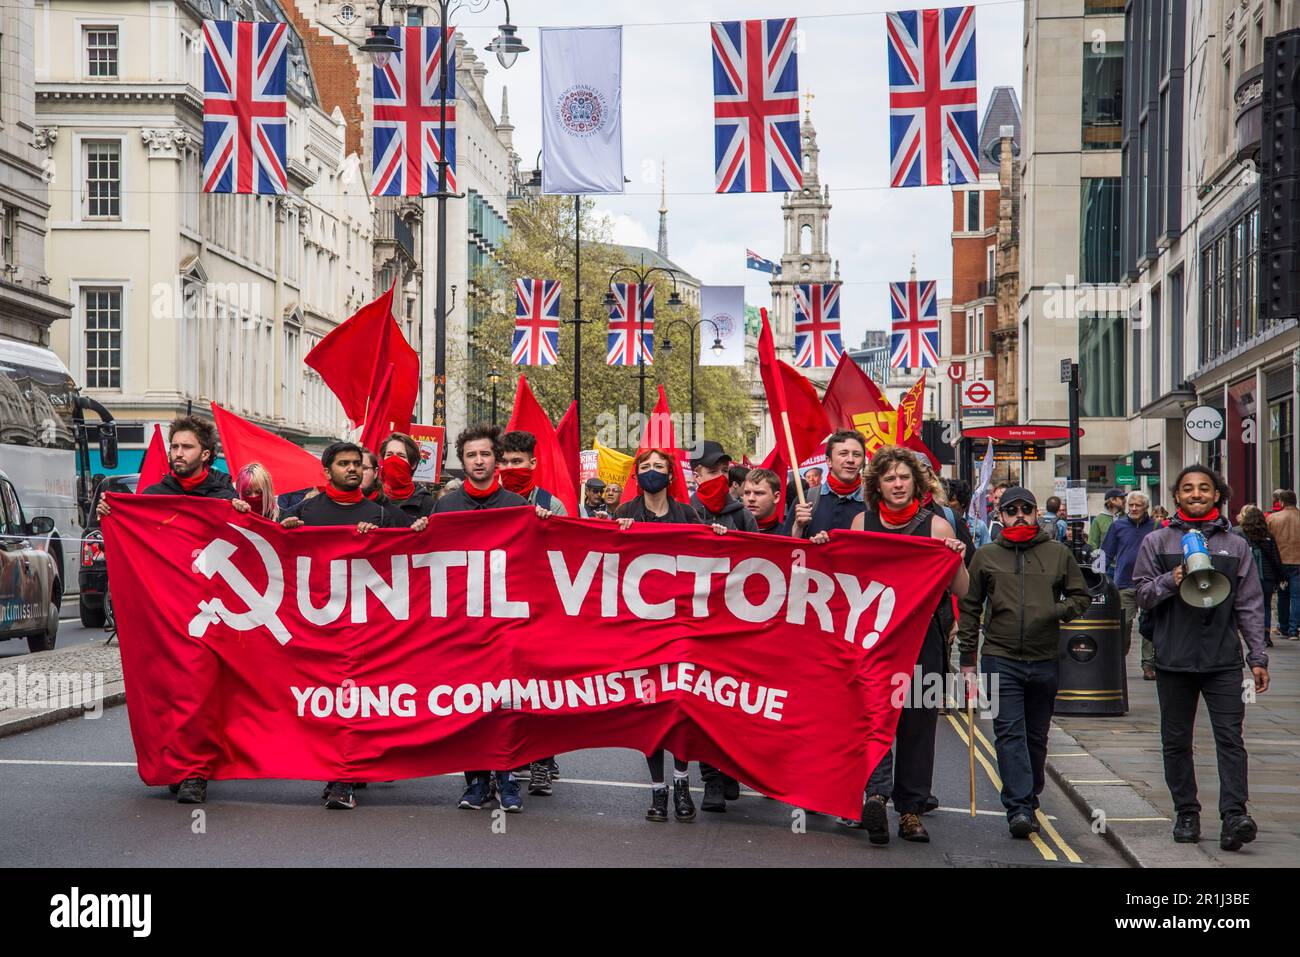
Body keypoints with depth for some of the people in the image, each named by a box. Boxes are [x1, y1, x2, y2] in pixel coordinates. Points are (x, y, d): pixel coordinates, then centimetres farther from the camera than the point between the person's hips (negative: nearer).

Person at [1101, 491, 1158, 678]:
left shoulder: (1155, 527, 6)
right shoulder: (1117, 526, 7)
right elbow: (1106, 555, 9)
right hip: (1124, 585, 0)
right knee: (1124, 624, 0)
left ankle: (1149, 664, 5)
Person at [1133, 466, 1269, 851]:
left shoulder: (1235, 546, 10)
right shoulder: (1157, 542, 7)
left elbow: (1249, 605, 10)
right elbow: (1142, 595, 6)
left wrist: (1258, 656, 6)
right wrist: (1170, 582, -14)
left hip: (1223, 659, 0)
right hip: (1174, 659, 0)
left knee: (1230, 737, -9)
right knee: (1176, 741, 6)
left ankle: (1234, 816, -13)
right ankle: (1186, 813, 17)